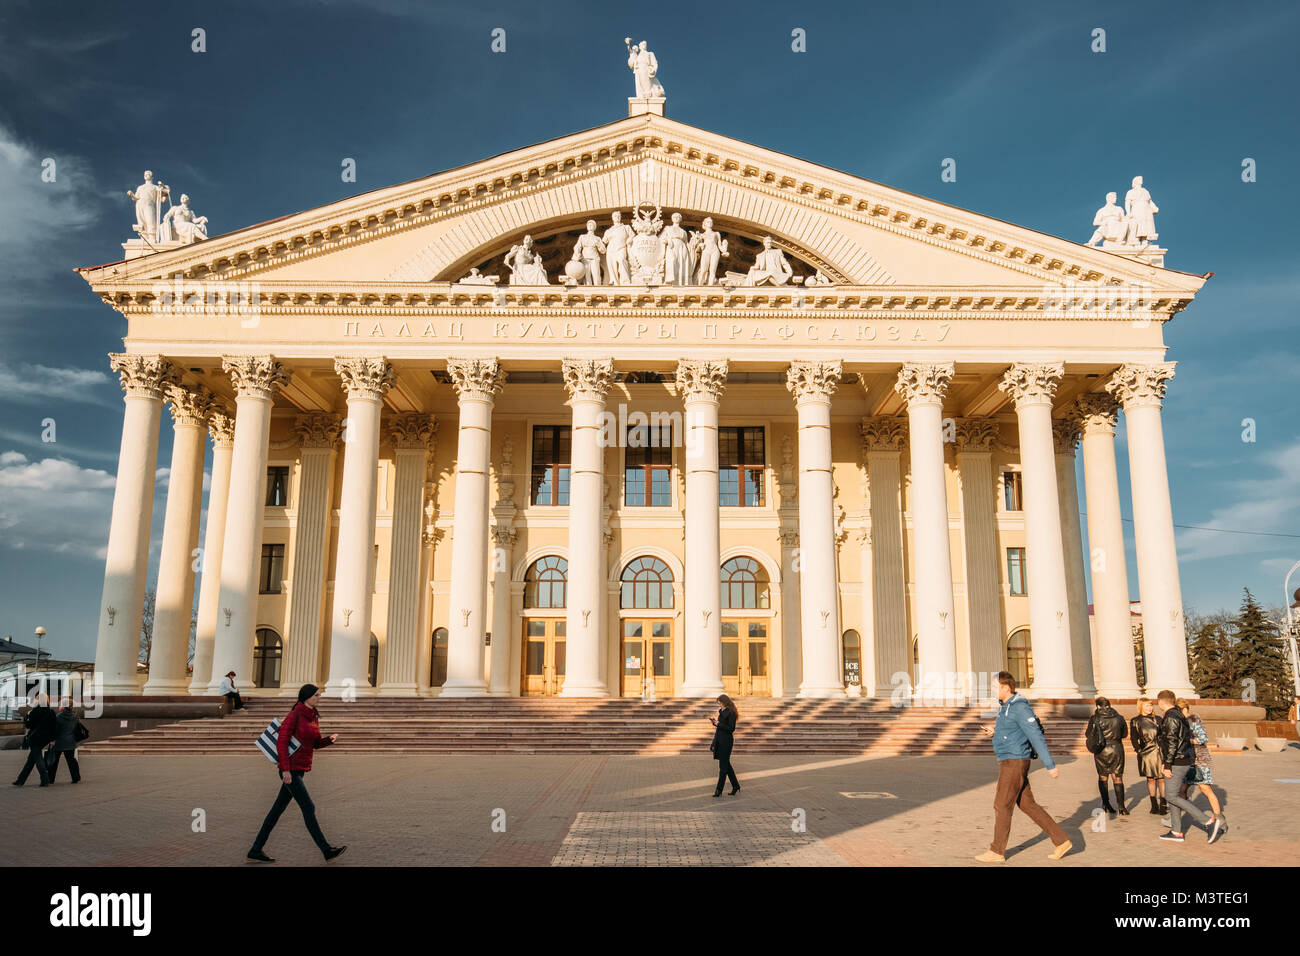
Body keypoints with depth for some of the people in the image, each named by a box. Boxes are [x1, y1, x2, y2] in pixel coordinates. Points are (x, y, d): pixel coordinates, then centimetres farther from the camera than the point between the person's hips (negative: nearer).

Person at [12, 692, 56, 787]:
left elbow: (28, 724, -9)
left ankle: (45, 780, -7)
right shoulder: (51, 712, 4)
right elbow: (55, 727, 6)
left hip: (35, 738, -6)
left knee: (38, 759, -3)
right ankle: (20, 780, 20)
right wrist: (51, 739, 15)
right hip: (44, 739, 6)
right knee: (30, 760, 14)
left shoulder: (35, 711, -13)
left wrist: (27, 716, 7)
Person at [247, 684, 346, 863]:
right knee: (308, 808, -6)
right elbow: (281, 742, -17)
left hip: (300, 769, 8)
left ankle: (256, 851, 20)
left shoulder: (314, 716, 10)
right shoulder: (295, 715, -14)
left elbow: (316, 743, 18)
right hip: (290, 769, -8)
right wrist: (286, 769, -21)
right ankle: (327, 851, -3)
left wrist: (330, 739, -3)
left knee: (278, 809, 12)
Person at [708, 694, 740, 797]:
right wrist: (715, 722, 3)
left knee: (723, 766, -3)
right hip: (720, 740, 9)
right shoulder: (722, 711, 11)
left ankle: (719, 790, 1)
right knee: (726, 765, 15)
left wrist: (718, 723, -19)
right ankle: (735, 786, 26)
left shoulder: (731, 713, -15)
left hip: (726, 741, -9)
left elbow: (731, 728, -19)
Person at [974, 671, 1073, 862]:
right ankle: (1061, 842, 18)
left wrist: (1050, 765, -18)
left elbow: (1036, 736, -19)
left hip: (1015, 762, -10)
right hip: (1009, 762, 10)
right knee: (1027, 805, 12)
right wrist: (995, 732, 11)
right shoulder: (1006, 707, 14)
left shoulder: (1020, 707, -17)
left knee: (1002, 805, -3)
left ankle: (997, 852, 6)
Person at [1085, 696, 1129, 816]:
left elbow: (1088, 735, -1)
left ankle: (1105, 804, 15)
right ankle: (1121, 807, 3)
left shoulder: (1094, 719, -9)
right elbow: (1124, 734, 11)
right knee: (1117, 778, 7)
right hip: (1116, 750, 1)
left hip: (1101, 752, -1)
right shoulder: (1119, 718, -3)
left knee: (1102, 777, 14)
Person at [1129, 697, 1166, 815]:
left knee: (1161, 778, 1)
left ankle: (1163, 805, 12)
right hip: (1147, 753, -1)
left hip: (1160, 751, 1)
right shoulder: (1135, 721, 4)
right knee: (1150, 779, 5)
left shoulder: (1157, 719, 9)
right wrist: (1139, 750, -3)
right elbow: (1134, 739, 6)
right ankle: (1154, 805, 14)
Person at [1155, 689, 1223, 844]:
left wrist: (1167, 766, -21)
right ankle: (1177, 832, 14)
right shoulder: (1179, 715, 14)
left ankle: (1210, 821, -8)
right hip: (1186, 760, 10)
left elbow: (1171, 743, -22)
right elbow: (1187, 738, 19)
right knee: (1171, 795, 12)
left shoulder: (1170, 717, -16)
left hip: (1177, 762, -10)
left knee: (1171, 796, -7)